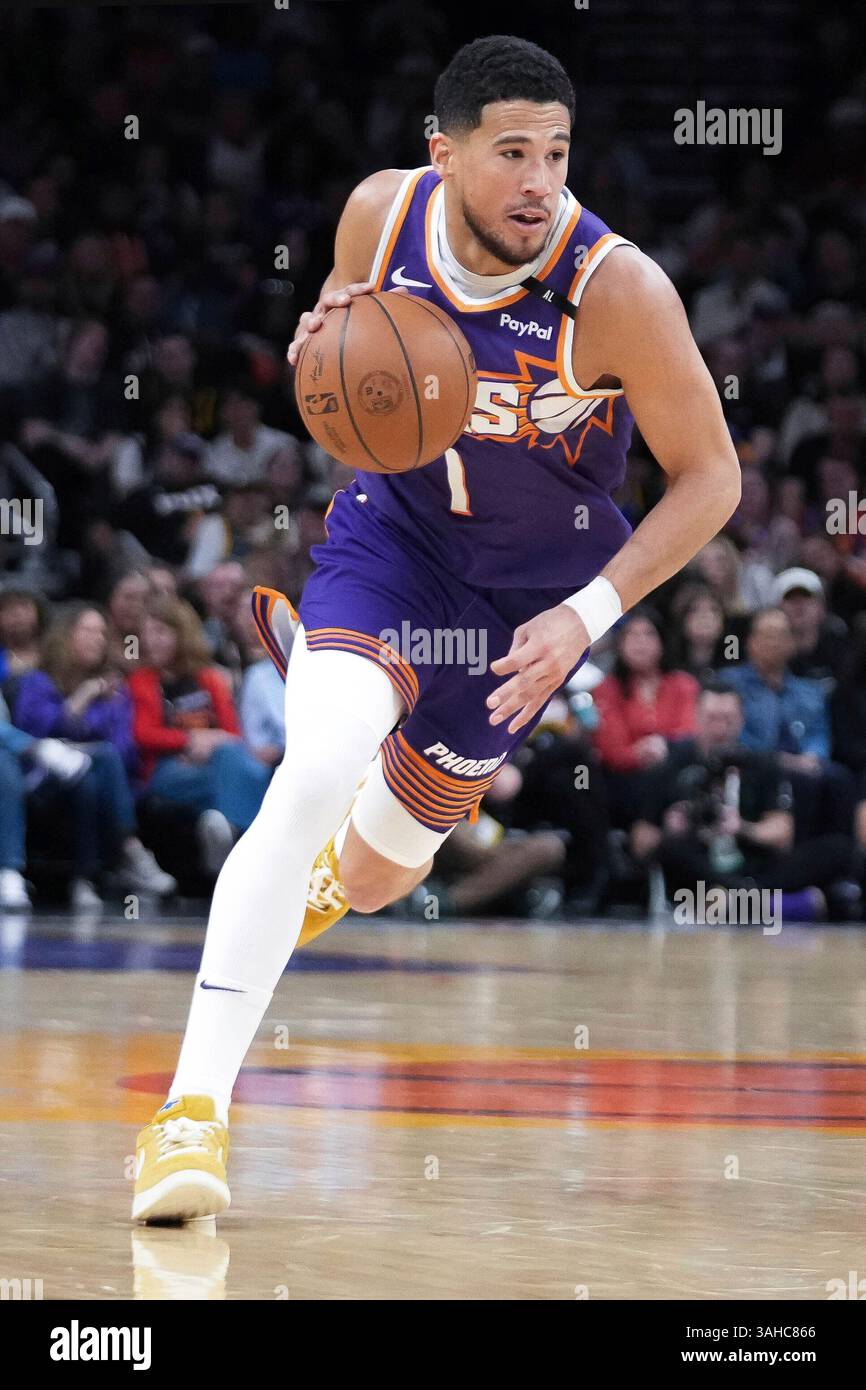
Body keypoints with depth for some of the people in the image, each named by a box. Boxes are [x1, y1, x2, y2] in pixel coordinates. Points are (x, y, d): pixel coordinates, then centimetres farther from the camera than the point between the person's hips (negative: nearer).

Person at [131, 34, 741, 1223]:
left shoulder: (616, 289, -28)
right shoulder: (383, 212, -17)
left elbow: (711, 478, -17)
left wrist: (586, 616, -26)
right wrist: (321, 343, -19)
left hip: (535, 588, 0)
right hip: (394, 529, 0)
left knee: (372, 875, 13)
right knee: (320, 767, -29)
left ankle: (315, 876, 56)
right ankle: (195, 1108, -28)